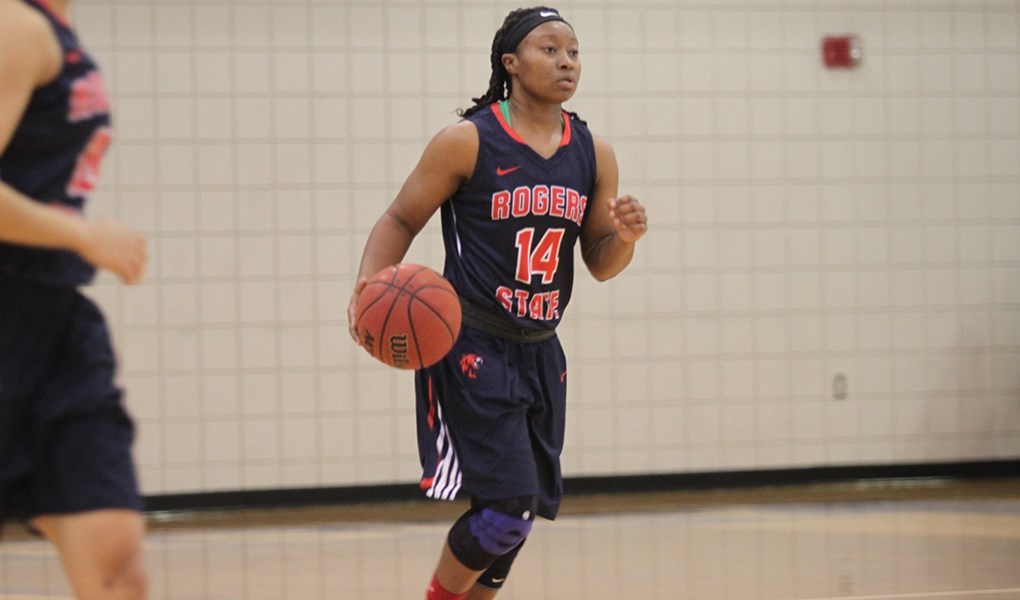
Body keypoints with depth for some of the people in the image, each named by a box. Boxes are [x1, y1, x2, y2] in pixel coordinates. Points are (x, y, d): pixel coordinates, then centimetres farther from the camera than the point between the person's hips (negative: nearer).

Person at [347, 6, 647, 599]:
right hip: (472, 348, -6)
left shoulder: (594, 154, 6)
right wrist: (368, 287, -21)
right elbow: (400, 221, -3)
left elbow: (601, 264, 12)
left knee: (520, 514, 10)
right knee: (508, 504, -16)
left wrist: (625, 236, -11)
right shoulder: (468, 142, -9)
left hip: (539, 352, 6)